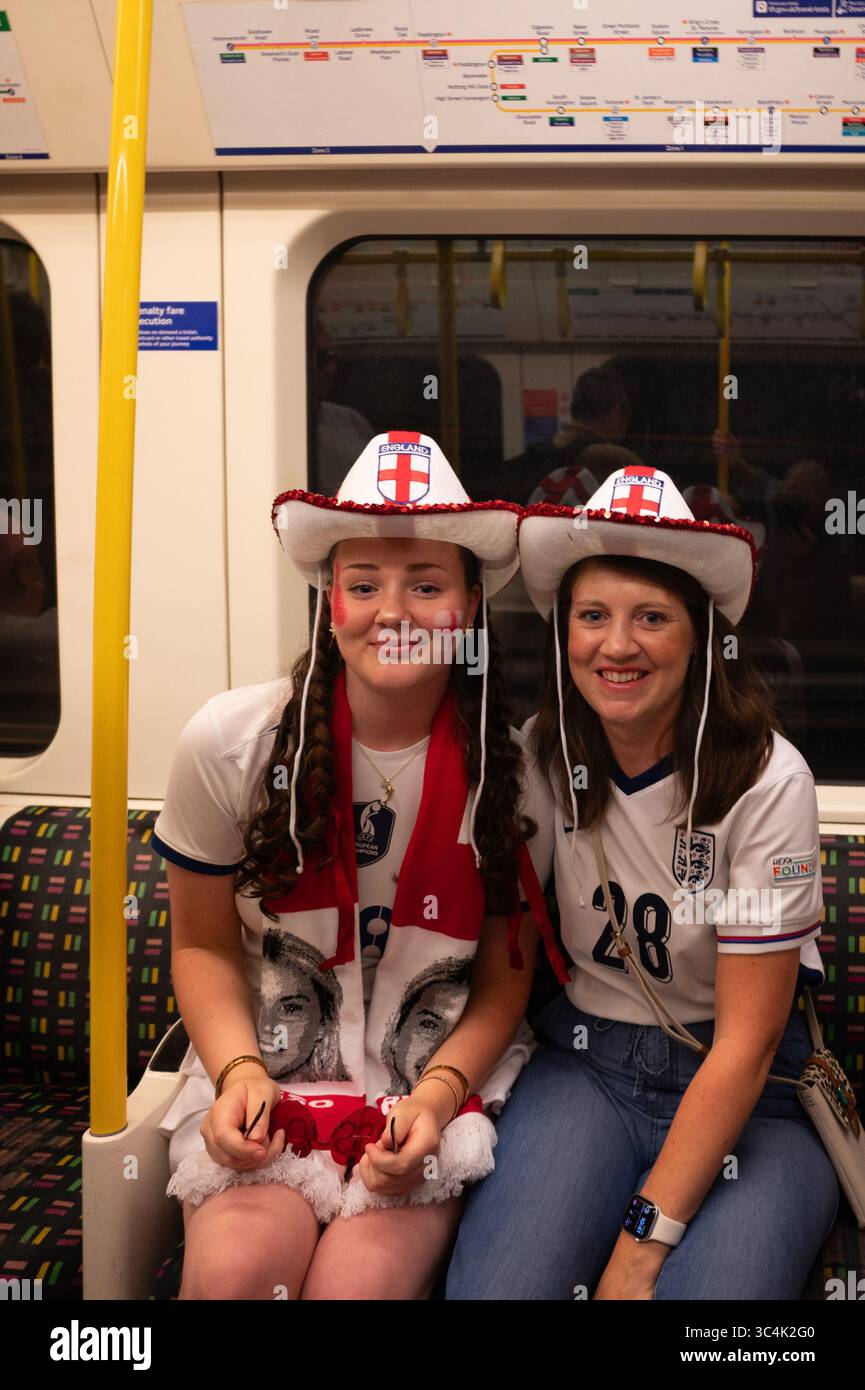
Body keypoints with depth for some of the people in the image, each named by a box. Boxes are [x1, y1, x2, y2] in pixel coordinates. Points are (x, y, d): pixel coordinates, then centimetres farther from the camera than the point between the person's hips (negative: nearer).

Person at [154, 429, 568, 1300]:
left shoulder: (508, 766, -9)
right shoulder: (228, 742, -9)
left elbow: (504, 979, 1)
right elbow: (203, 943, 3)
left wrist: (437, 1096, -14)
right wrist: (238, 1073, -12)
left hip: (445, 1073, 0)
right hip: (269, 1063, 1)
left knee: (361, 1279, -24)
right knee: (234, 1268, -24)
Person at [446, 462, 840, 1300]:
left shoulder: (767, 780, -16)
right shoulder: (542, 755, -5)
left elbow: (746, 1041, -15)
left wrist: (641, 1244, -17)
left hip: (747, 1095, -1)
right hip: (584, 1065, 2)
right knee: (492, 1287, -25)